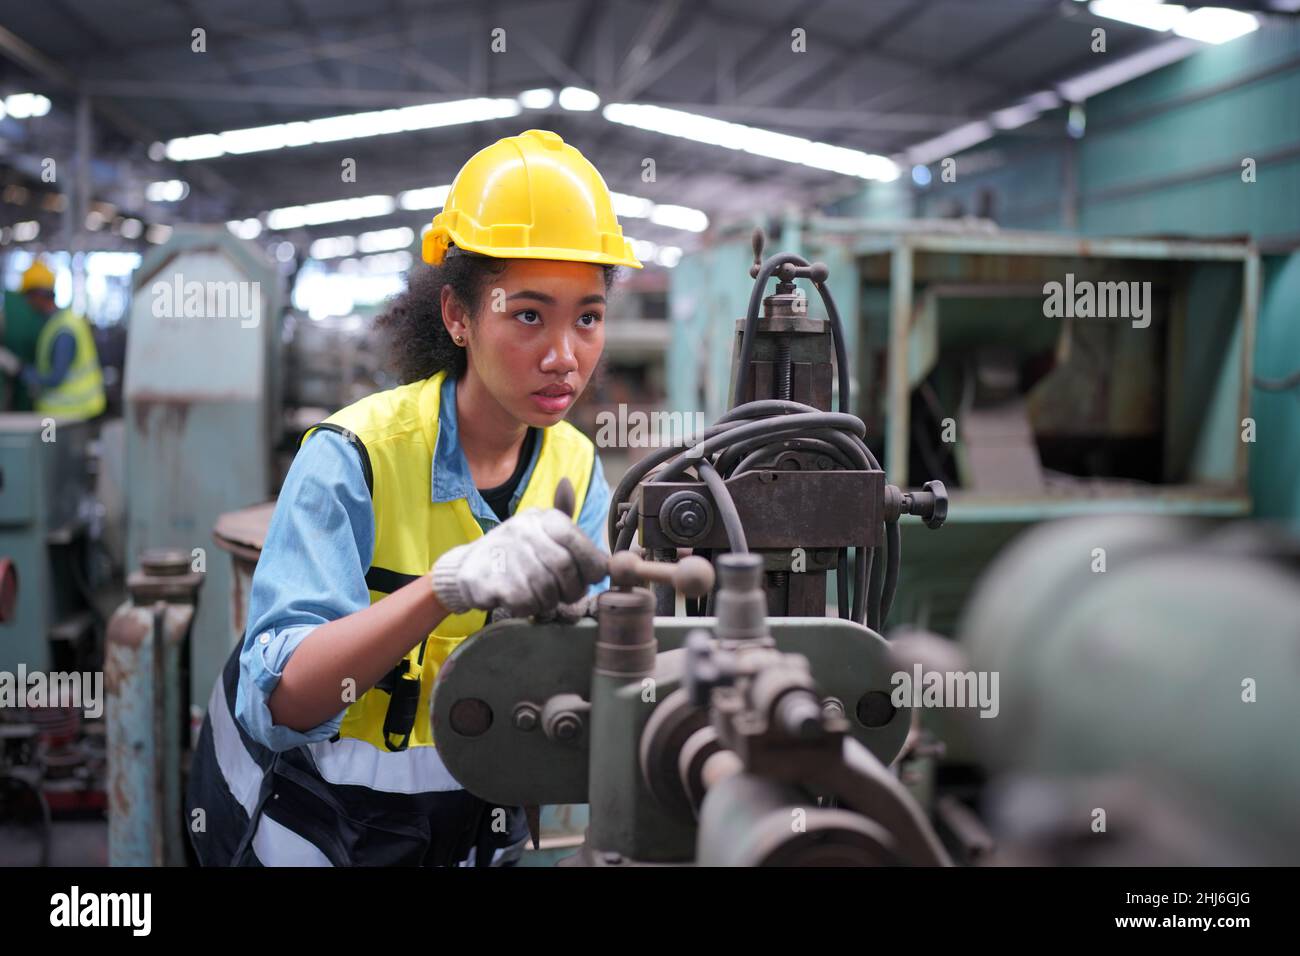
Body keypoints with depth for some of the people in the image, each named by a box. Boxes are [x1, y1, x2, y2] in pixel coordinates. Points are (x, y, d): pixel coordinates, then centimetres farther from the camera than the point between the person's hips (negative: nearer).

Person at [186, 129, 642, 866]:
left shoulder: (578, 471, -7)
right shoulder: (355, 456, -23)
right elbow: (278, 698, -32)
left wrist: (570, 622, -31)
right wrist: (447, 588, -46)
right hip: (307, 825, -4)